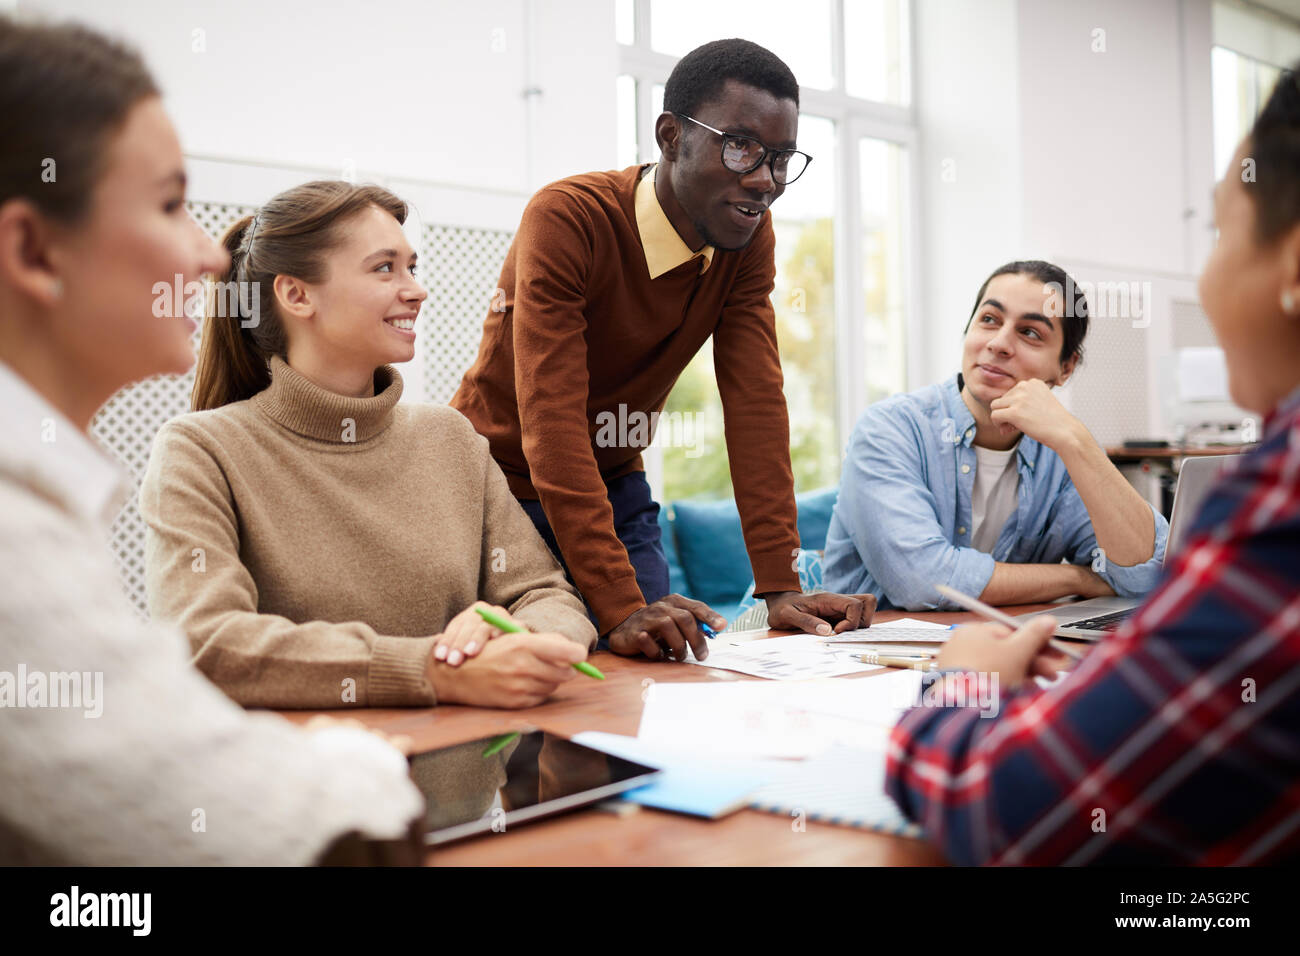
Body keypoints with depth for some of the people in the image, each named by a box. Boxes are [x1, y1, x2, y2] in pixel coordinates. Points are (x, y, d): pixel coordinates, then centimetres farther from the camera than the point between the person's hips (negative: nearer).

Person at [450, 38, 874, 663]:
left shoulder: (748, 236, -7)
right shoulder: (567, 218, -27)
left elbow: (755, 402, -13)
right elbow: (550, 423, -33)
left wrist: (779, 586, -22)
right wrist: (619, 606, -41)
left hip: (617, 493, 5)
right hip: (506, 488, -5)